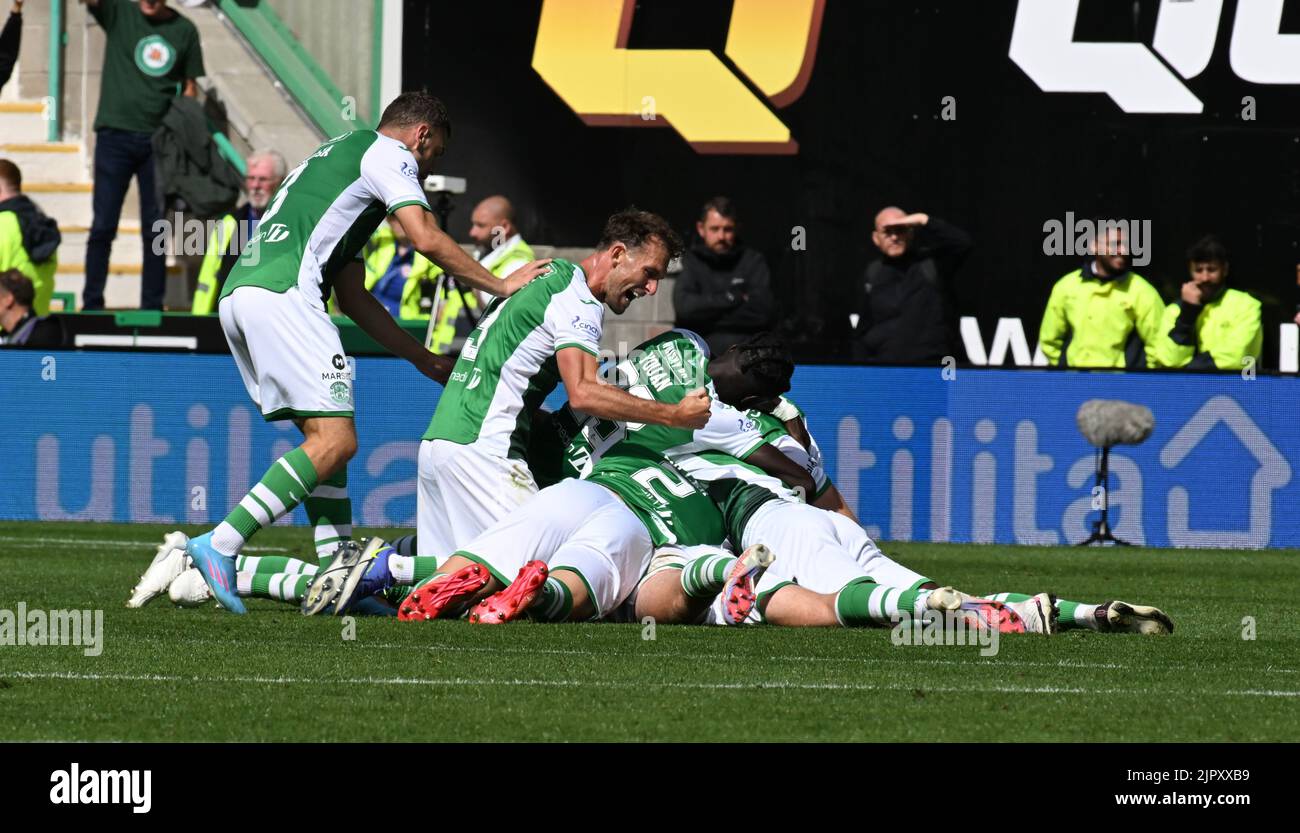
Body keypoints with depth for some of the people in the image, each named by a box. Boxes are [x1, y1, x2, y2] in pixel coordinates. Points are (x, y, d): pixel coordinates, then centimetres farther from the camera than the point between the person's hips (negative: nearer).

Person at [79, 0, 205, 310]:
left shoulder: (184, 30, 7)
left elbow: (190, 87, 10)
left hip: (159, 141, 1)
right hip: (115, 136, -1)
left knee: (156, 228, 4)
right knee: (103, 226, -1)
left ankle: (152, 307, 11)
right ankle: (91, 305, 4)